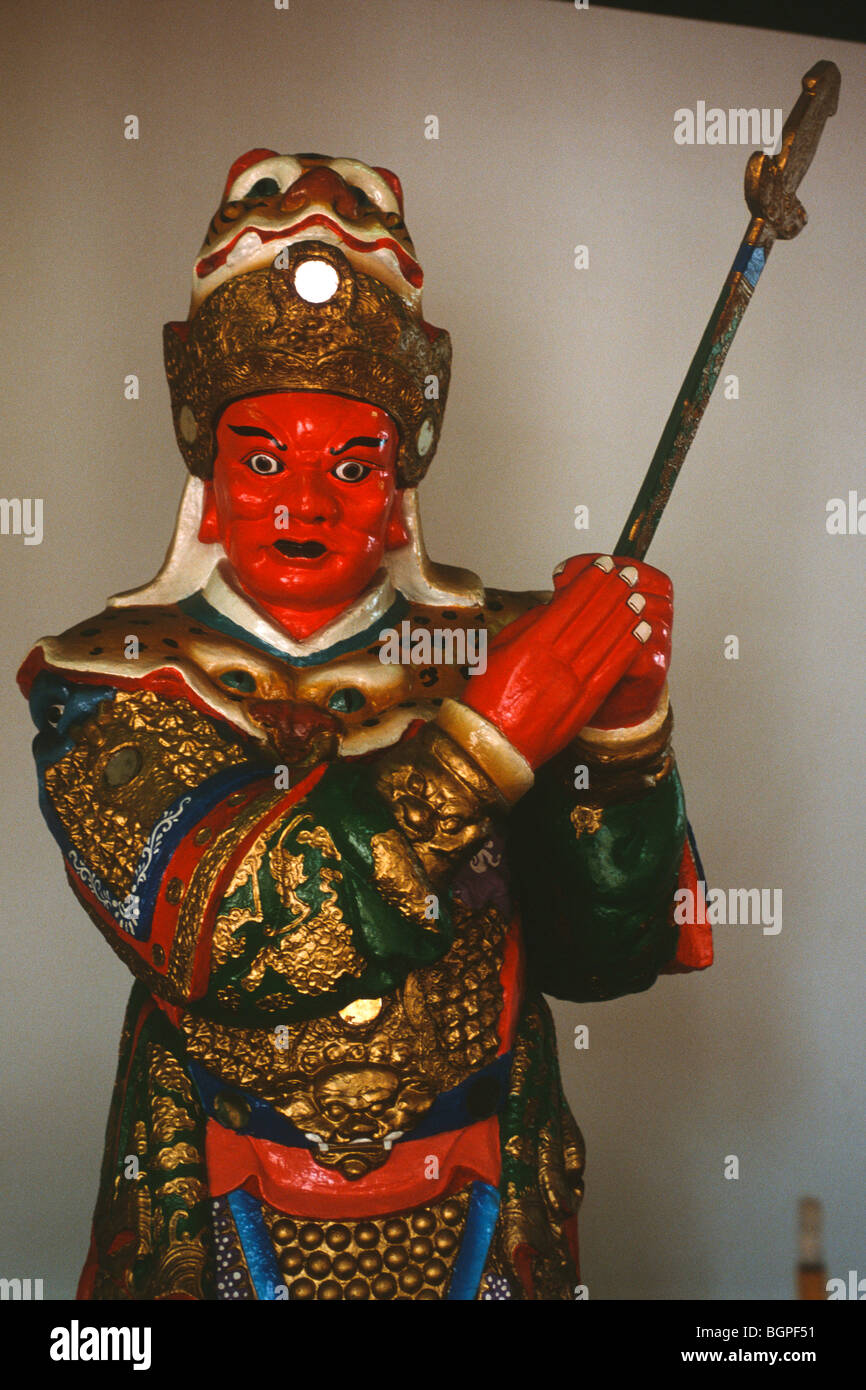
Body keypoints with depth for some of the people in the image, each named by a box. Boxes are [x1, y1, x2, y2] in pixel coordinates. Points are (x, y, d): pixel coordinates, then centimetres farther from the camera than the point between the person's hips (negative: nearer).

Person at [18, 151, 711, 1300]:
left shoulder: (500, 646, -4)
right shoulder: (108, 678, -8)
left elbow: (603, 954, -6)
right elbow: (218, 934, -24)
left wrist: (623, 730, -21)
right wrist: (482, 741, -29)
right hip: (223, 1242, -1)